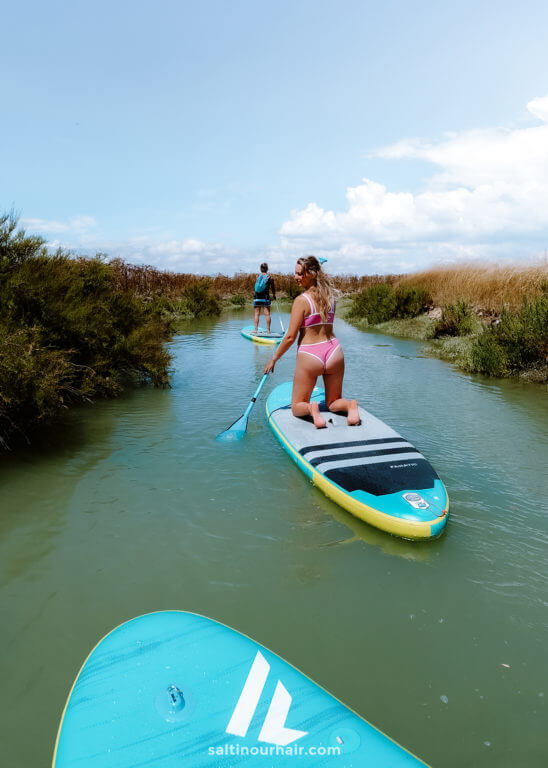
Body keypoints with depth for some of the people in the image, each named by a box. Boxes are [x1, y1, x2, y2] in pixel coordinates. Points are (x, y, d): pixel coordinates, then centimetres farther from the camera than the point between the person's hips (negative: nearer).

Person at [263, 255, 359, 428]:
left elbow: (290, 337, -11)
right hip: (334, 351, 5)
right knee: (333, 403, 22)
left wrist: (273, 359, 1)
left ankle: (311, 409, -19)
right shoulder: (330, 295, 5)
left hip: (309, 356, -5)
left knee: (297, 406, 14)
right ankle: (350, 405, -10)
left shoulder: (301, 300, -11)